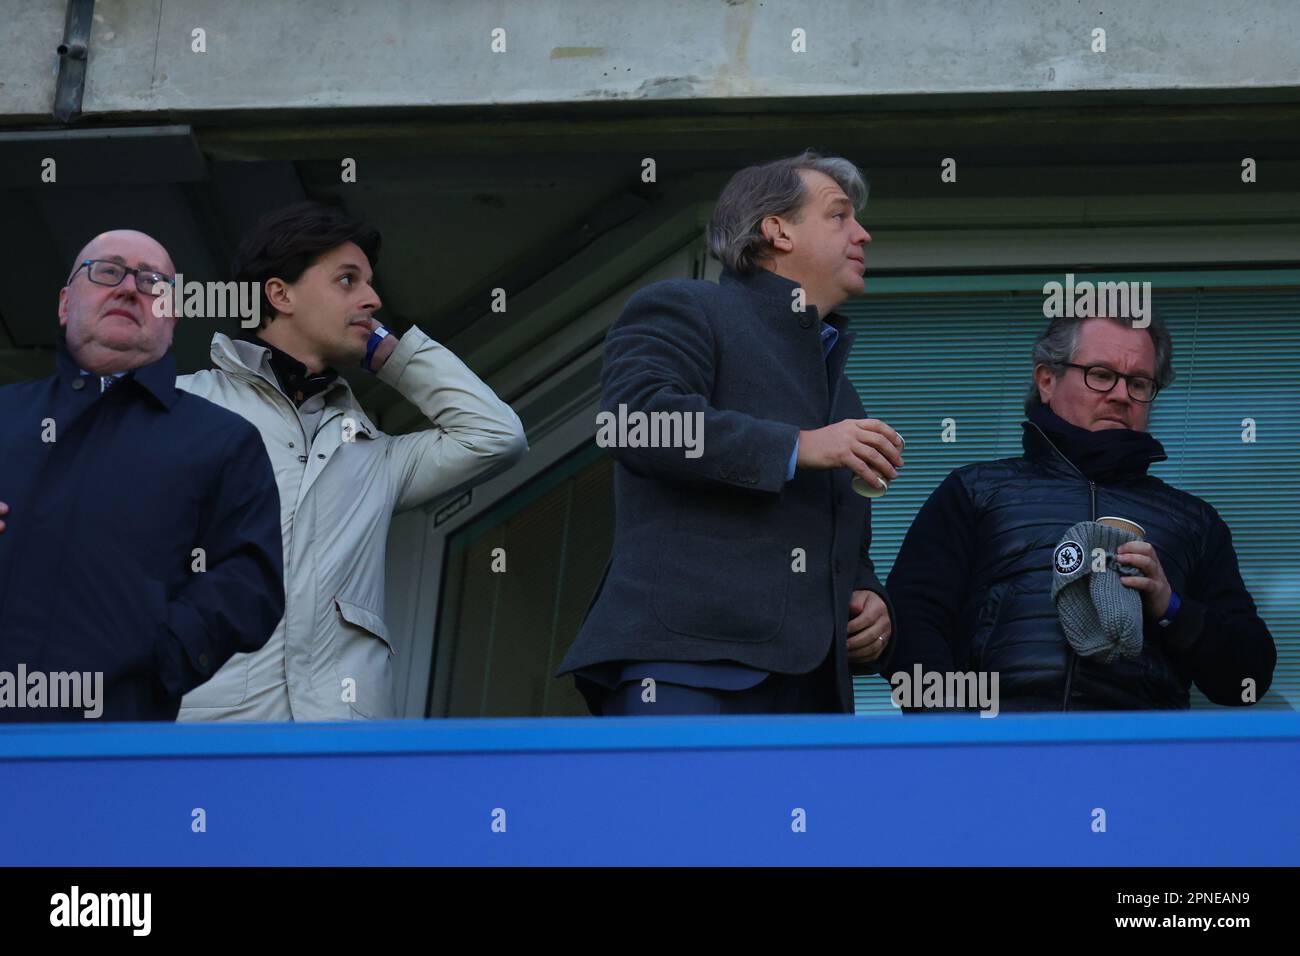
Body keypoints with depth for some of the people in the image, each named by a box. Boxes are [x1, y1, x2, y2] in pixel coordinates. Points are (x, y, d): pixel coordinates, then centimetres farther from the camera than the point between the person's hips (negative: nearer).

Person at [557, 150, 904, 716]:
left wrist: (868, 598, 16)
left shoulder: (839, 391, 36)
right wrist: (797, 448, -11)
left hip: (806, 683, 8)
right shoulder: (683, 309, 10)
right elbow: (637, 416, -11)